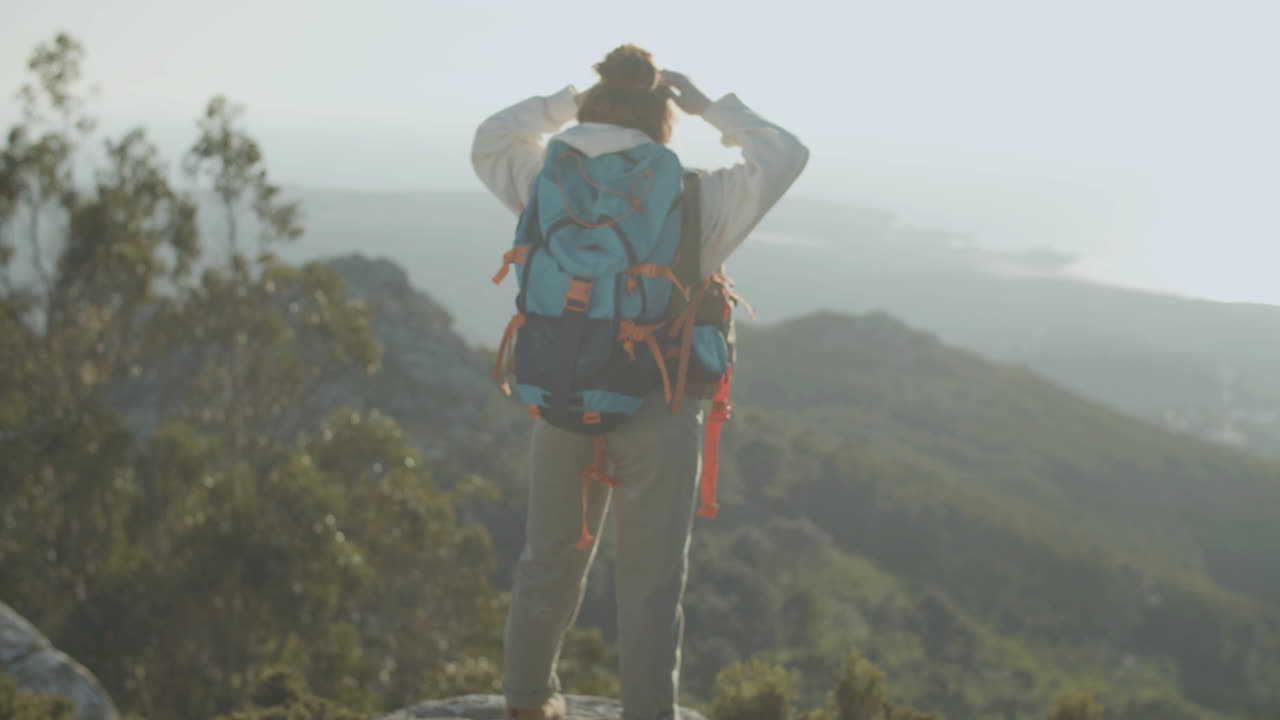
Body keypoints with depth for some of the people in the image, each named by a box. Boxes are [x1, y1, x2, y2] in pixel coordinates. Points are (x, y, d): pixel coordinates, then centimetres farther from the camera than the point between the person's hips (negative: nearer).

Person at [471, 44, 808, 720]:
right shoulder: (693, 199, -8)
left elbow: (489, 143, 18)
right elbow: (785, 157, -1)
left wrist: (567, 101, 13)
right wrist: (709, 105, 3)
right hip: (656, 410, -3)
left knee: (551, 559, 20)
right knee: (650, 581, 5)